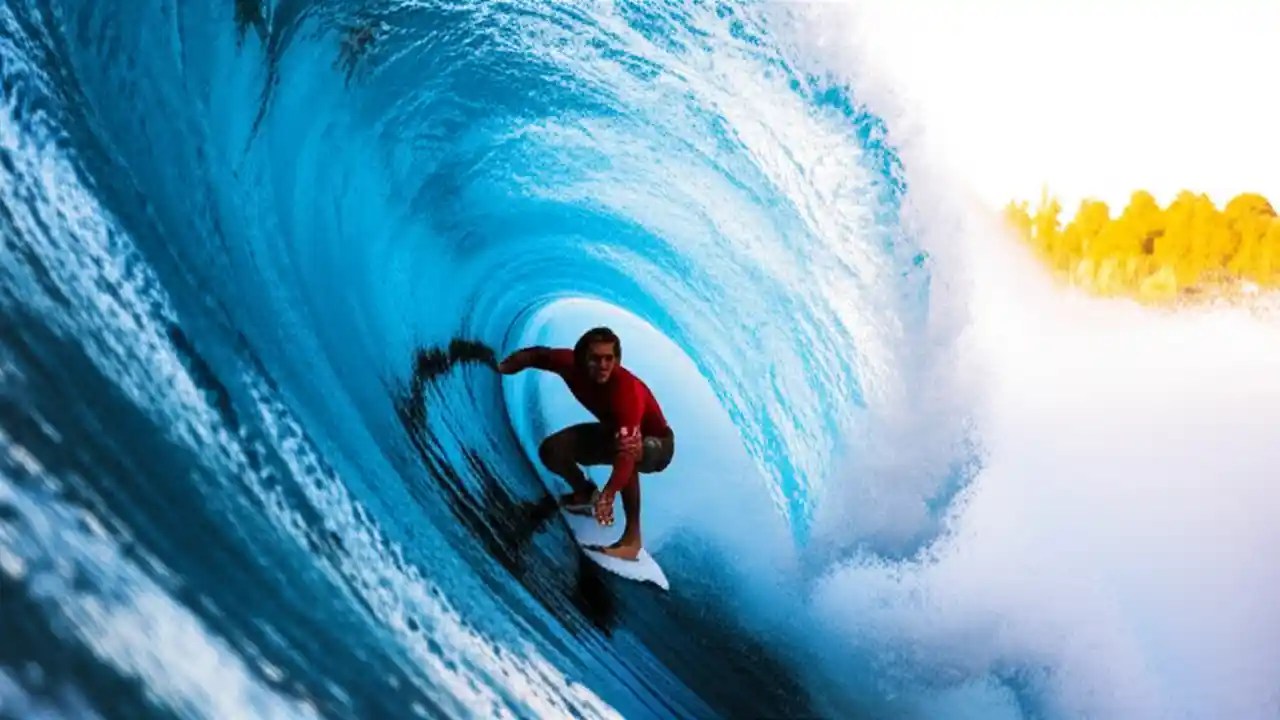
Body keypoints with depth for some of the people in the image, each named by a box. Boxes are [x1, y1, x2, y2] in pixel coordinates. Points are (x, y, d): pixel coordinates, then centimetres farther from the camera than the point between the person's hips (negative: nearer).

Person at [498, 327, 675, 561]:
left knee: (627, 452, -41)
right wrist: (508, 365, -23)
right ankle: (585, 493, 22)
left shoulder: (627, 390, -41)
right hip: (613, 431, 7)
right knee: (551, 450, -9)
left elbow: (627, 450, -51)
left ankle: (632, 536, -31)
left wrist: (608, 495, -65)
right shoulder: (572, 364, -23)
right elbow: (539, 354, -1)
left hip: (656, 442, -7)